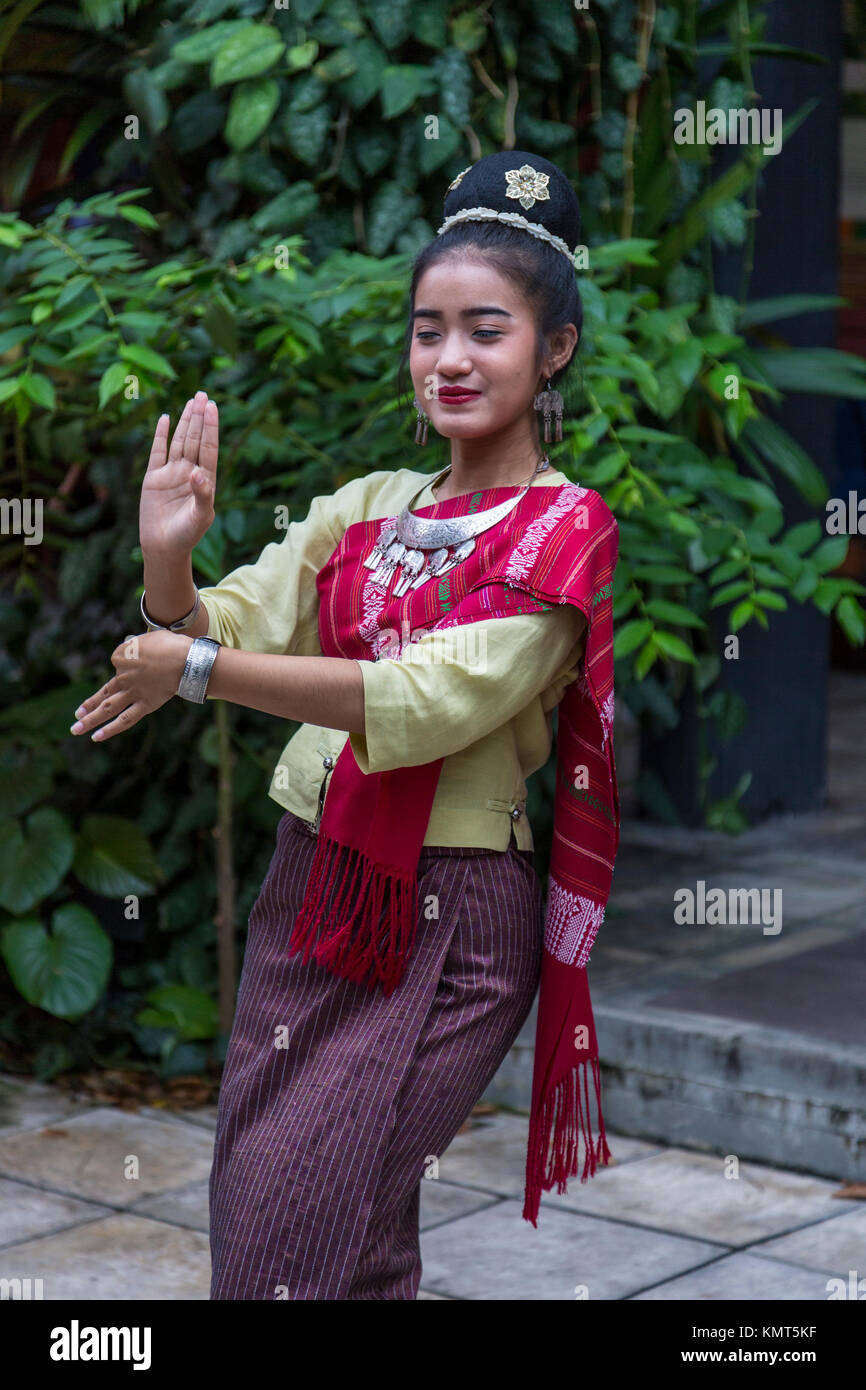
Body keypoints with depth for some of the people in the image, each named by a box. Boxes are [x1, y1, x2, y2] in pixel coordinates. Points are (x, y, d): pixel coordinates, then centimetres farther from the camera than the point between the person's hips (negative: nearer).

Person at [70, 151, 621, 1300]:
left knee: (307, 1222, -4)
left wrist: (200, 672, -21)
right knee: (248, 1196, 13)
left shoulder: (567, 530, -9)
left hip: (449, 919, -6)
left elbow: (428, 704, -21)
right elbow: (227, 632, 3)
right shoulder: (367, 506, 10)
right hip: (308, 885, 6)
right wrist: (169, 564, -19)